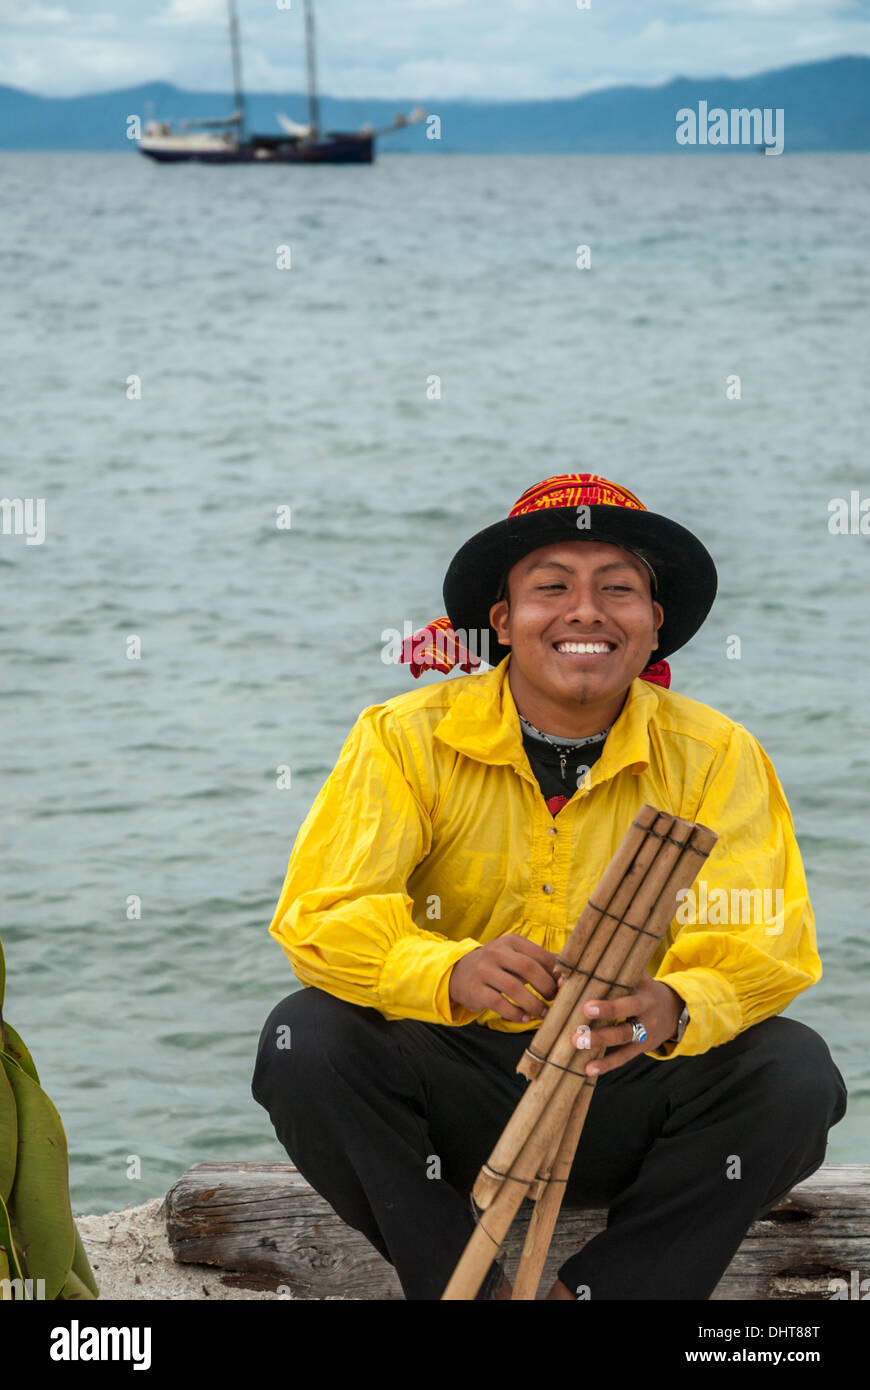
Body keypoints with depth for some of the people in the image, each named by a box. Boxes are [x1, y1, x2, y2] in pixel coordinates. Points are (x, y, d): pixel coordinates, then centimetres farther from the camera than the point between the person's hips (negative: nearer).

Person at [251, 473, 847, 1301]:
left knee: (794, 1071, -25)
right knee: (308, 1039, -27)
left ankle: (595, 1293, -15)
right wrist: (452, 973, -37)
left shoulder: (715, 756, -3)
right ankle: (467, 1289, -14)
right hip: (455, 1091, 0)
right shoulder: (407, 737, -5)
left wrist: (676, 1009, -38)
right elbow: (321, 915, -15)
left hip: (624, 1106, 1)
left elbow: (761, 941, -13)